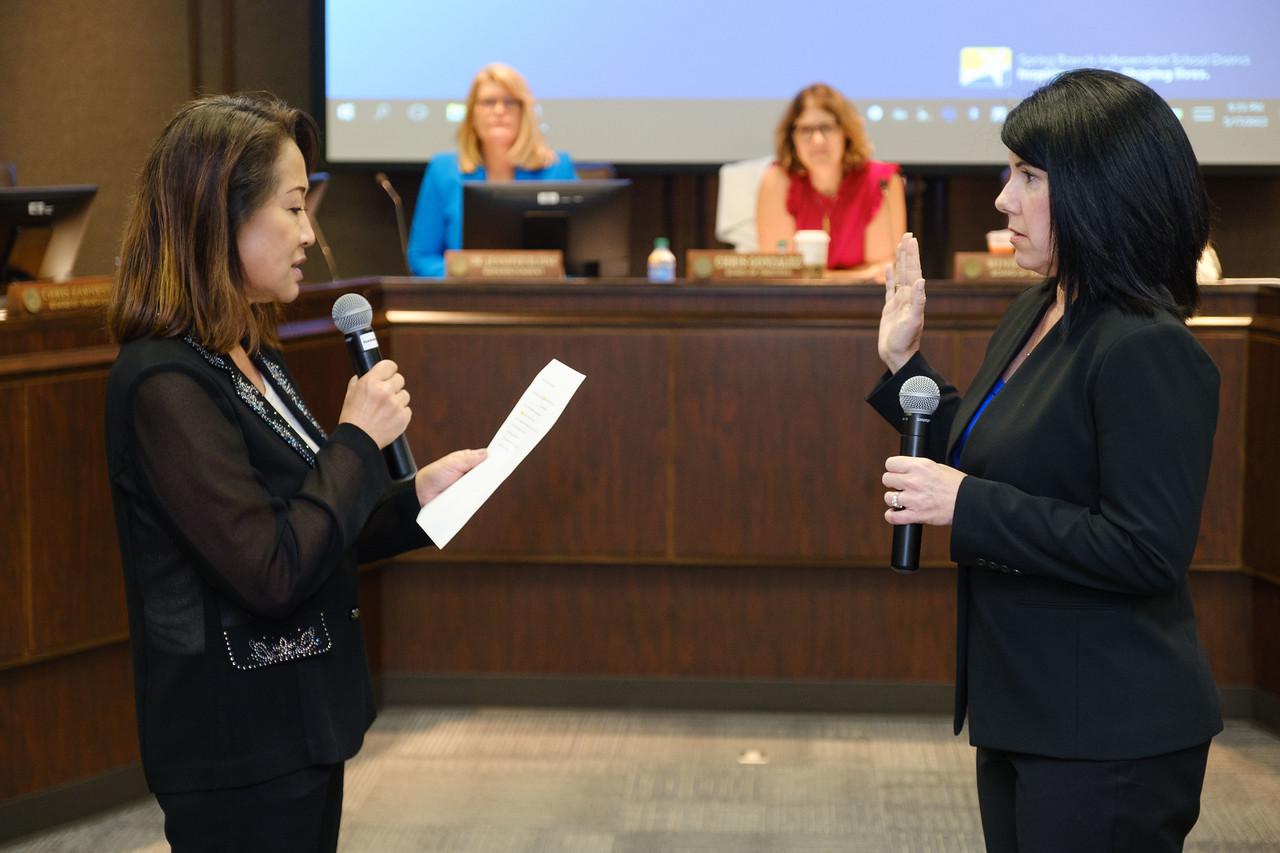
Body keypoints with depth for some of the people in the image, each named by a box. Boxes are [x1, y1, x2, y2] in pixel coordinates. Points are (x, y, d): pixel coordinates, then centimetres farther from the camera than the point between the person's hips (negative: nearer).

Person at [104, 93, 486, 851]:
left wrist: (416, 497, 3)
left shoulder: (254, 361, 8)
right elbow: (274, 573, -26)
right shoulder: (165, 384, -21)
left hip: (298, 729, 9)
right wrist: (358, 439, -16)